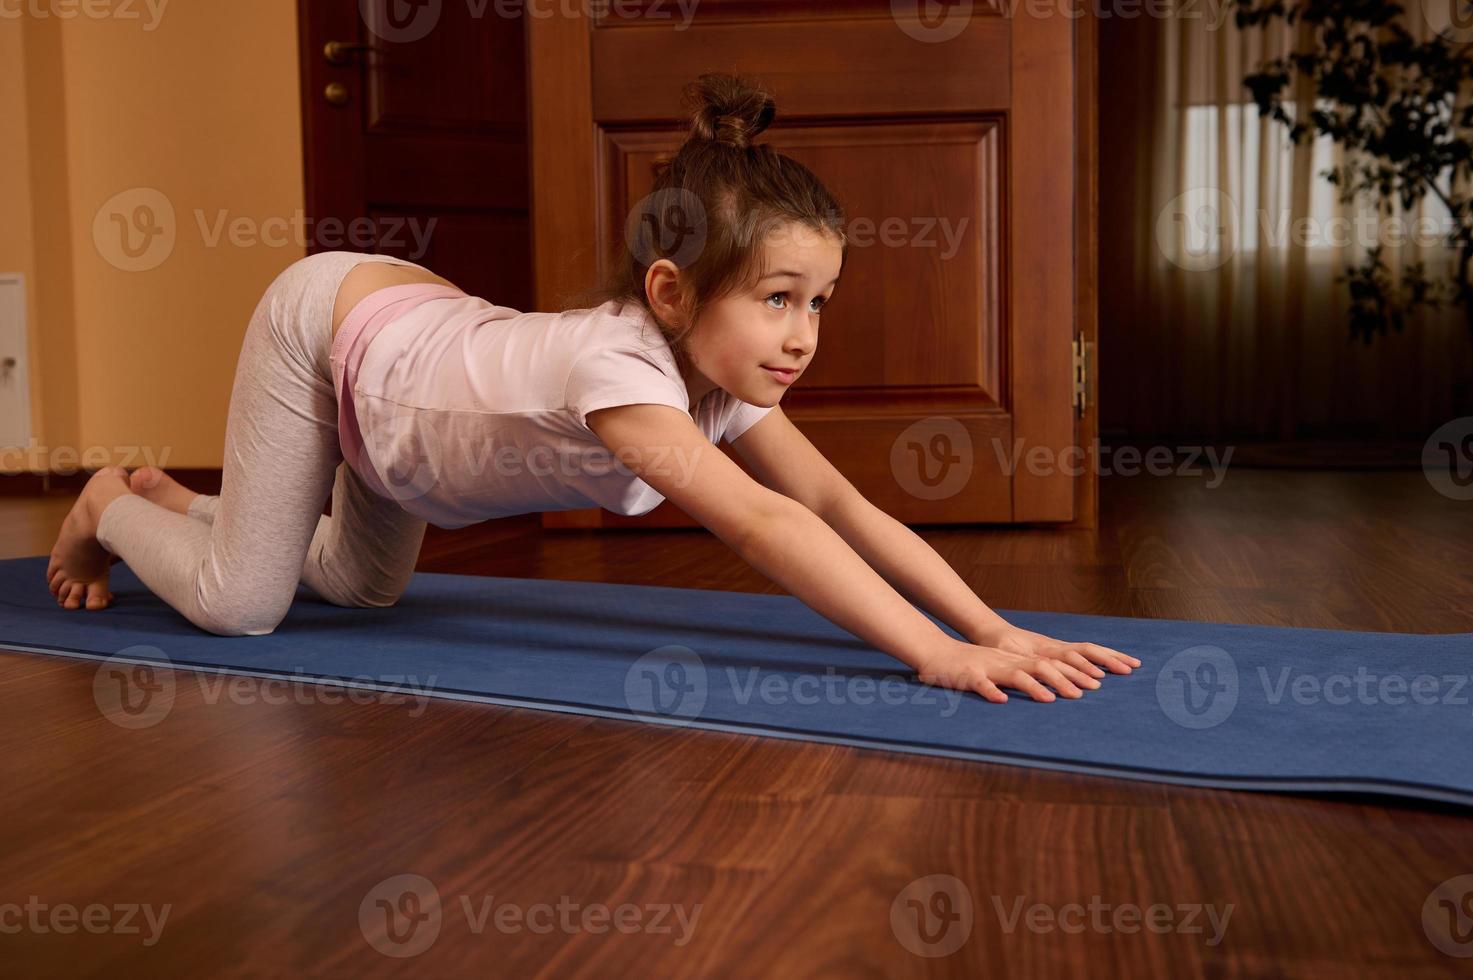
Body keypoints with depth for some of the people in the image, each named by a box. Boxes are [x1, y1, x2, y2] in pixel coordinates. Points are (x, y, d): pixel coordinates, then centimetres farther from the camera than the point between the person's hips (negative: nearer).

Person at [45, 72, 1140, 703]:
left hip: (413, 324, 7)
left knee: (366, 588, 20)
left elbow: (845, 504, -27)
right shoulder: (612, 361, -45)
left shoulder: (722, 373, -22)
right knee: (238, 602, -8)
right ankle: (114, 504, 23)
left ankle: (179, 500, 41)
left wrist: (991, 624, -37)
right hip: (324, 320, -7)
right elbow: (757, 521, -56)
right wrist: (938, 657, -58)